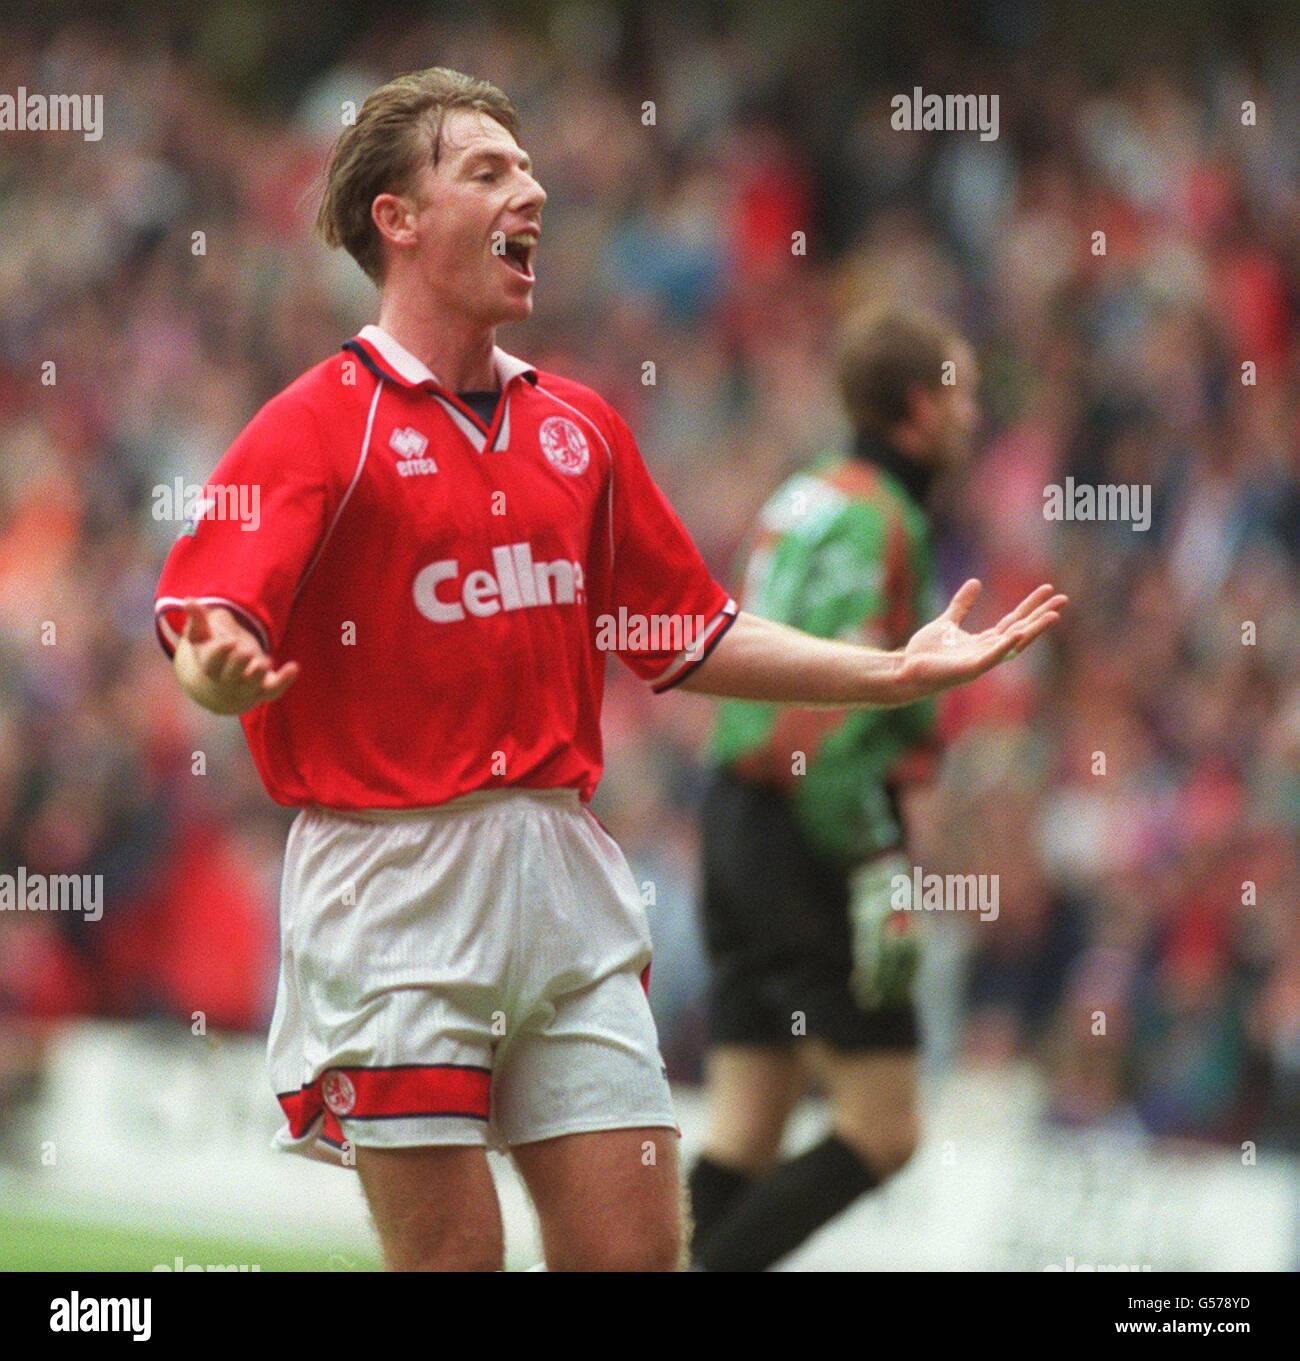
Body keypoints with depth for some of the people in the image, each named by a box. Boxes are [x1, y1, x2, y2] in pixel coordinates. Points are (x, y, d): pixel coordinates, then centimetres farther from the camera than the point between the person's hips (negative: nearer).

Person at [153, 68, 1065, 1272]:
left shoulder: (579, 427, 14)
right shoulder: (320, 427, -6)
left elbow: (685, 637, 22)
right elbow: (208, 626, -18)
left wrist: (893, 673, 16)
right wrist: (219, 674, -42)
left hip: (567, 877, 6)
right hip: (395, 883, -6)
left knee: (635, 1242, 2)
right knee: (448, 1253, -4)